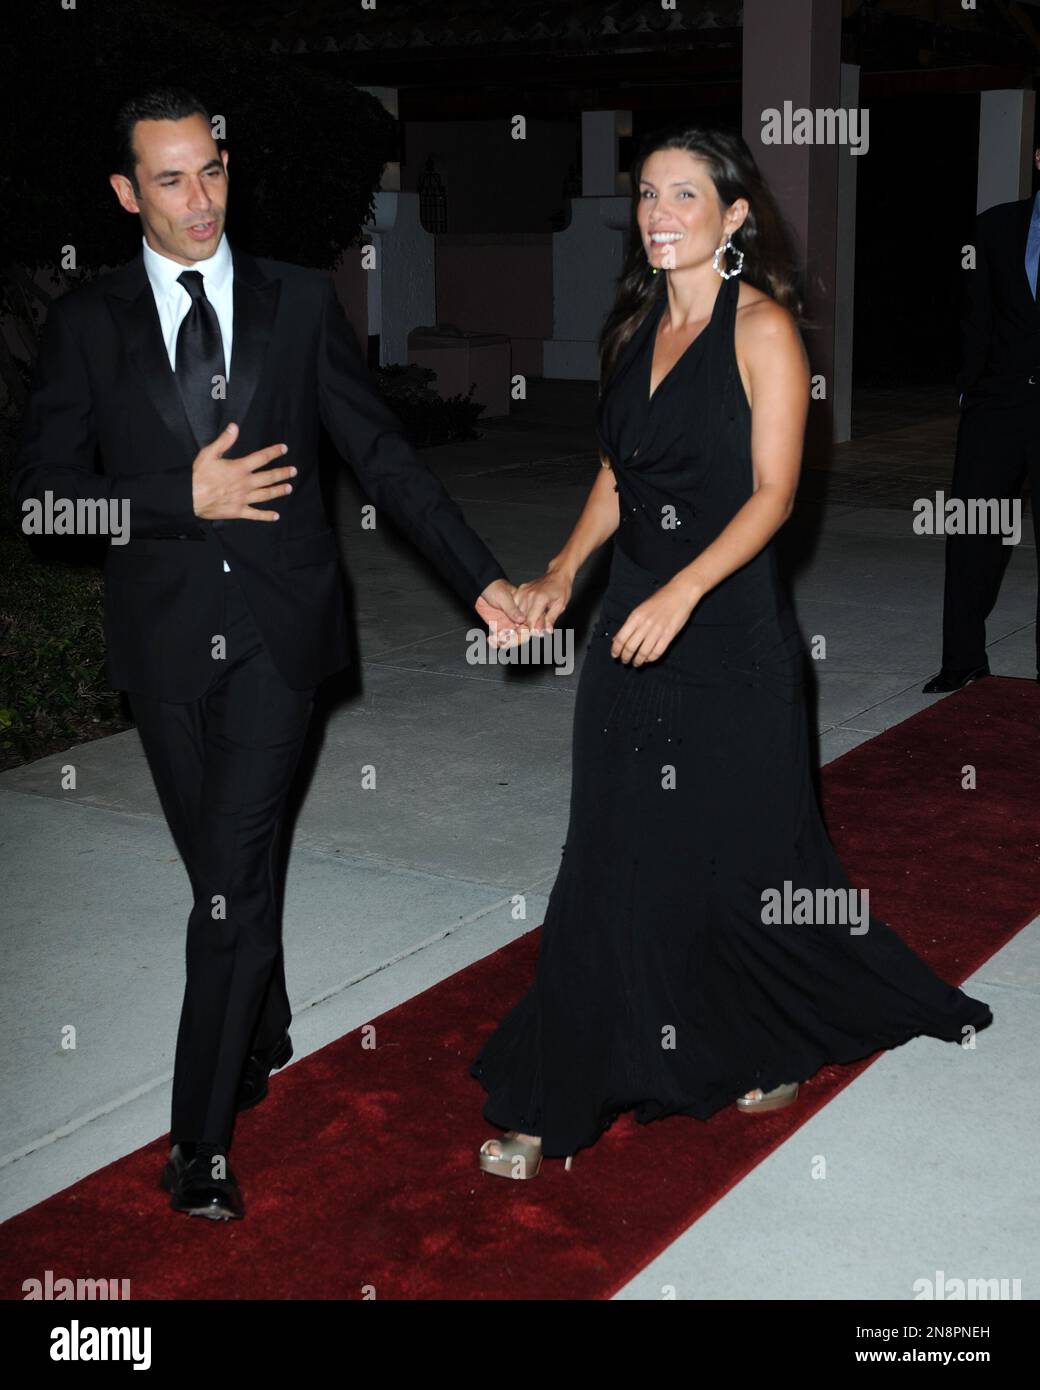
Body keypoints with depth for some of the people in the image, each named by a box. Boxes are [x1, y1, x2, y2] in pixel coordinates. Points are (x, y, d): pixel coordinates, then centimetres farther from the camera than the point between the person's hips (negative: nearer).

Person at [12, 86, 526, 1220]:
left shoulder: (299, 301, 3)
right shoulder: (86, 323, 2)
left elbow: (381, 453, 4)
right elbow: (42, 486, -2)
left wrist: (481, 577, -1)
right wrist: (184, 499, -15)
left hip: (275, 633, -1)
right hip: (164, 644, 1)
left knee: (230, 881, -6)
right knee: (224, 872, 15)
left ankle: (199, 1137, 4)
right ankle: (265, 1036, 41)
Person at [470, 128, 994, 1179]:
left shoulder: (761, 327, -8)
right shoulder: (638, 326, 11)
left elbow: (772, 492, -14)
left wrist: (683, 591, -25)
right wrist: (563, 572, 3)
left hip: (729, 629, -5)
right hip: (633, 620, 6)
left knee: (743, 853, 9)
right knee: (615, 858, 8)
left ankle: (770, 1046, 36)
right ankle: (560, 1100, 16)